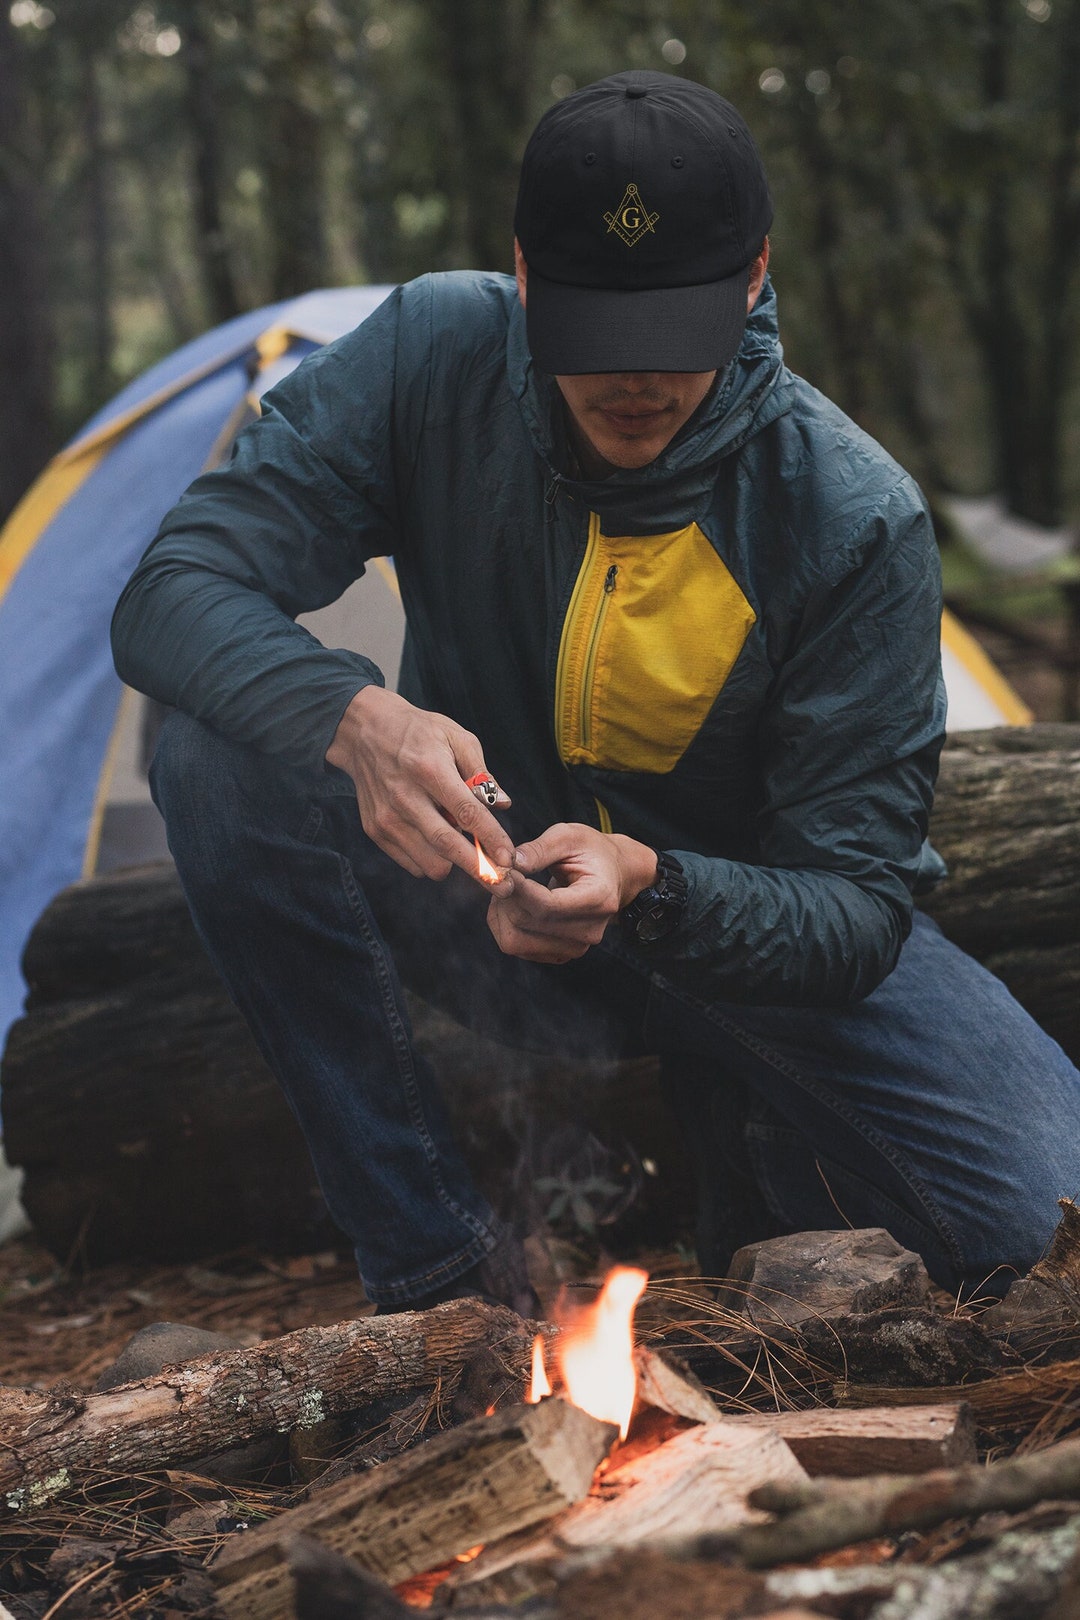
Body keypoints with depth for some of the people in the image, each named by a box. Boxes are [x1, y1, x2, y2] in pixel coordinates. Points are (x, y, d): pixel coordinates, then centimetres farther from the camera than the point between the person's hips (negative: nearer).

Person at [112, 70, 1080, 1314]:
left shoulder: (857, 519, -24)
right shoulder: (435, 355, -19)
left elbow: (861, 906, -21)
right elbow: (171, 596, -22)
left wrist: (648, 886, -42)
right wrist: (356, 719, -43)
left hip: (734, 921, -1)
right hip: (490, 890, 1)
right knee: (218, 755, -28)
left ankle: (740, 1116, 11)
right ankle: (434, 1257, -15)